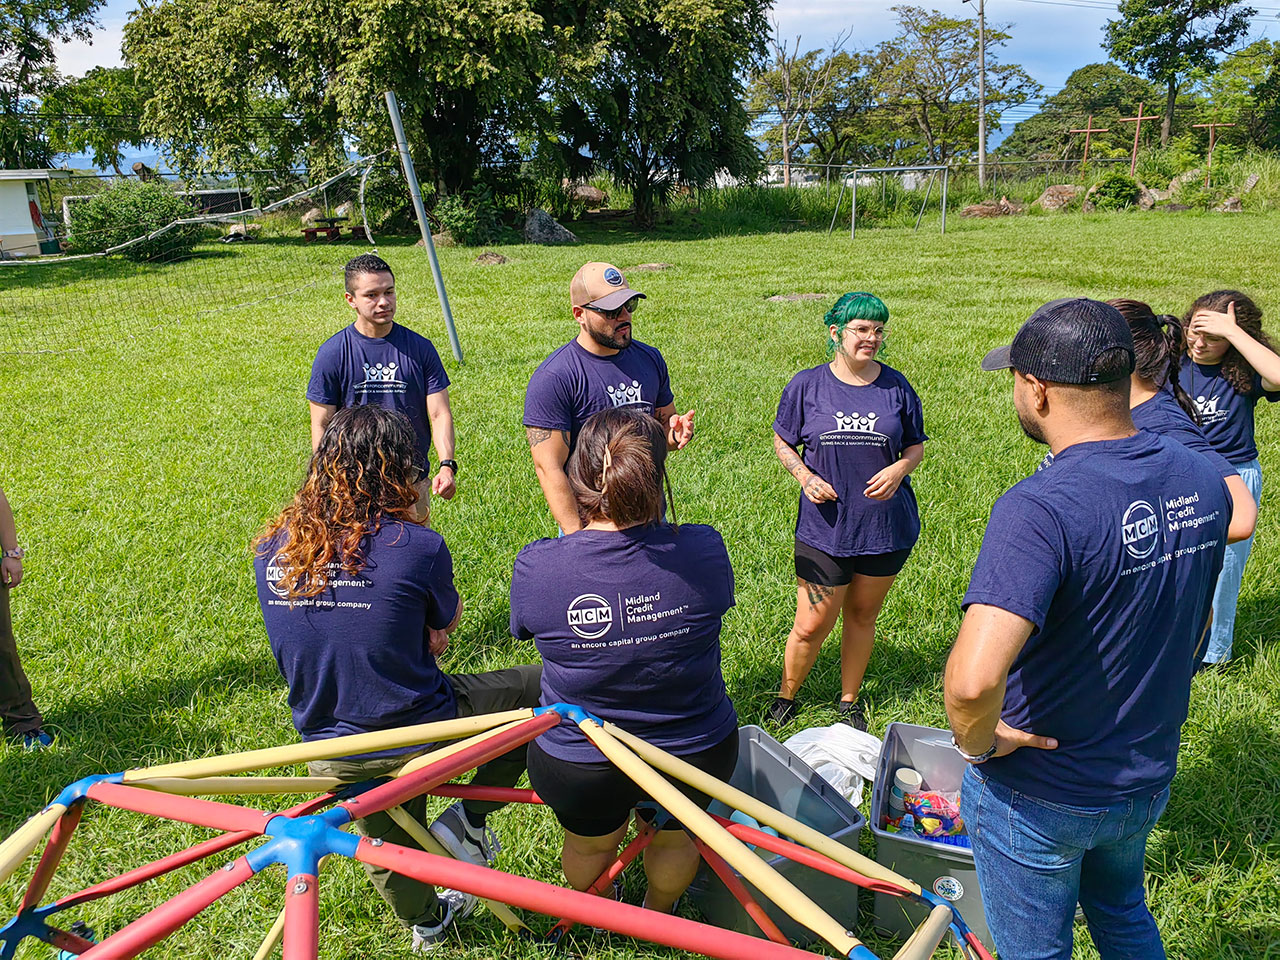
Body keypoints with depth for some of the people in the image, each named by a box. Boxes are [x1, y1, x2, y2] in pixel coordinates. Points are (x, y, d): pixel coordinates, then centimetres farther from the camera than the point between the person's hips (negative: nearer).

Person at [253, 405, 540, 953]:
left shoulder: (271, 549, -5)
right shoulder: (414, 545, -21)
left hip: (331, 751, 6)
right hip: (419, 736, -5)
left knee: (386, 842, 33)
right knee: (543, 688, 13)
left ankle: (425, 921, 60)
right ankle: (467, 820, 16)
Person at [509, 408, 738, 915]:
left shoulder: (535, 566, -25)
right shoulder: (704, 550, -23)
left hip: (576, 768, 0)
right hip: (698, 756, 1)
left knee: (590, 842, 33)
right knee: (674, 837, 33)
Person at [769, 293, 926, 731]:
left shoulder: (895, 387, 1)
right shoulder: (806, 386, -3)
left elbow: (915, 446, 10)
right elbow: (782, 442, 7)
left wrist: (900, 468, -12)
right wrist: (805, 476, -11)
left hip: (885, 526, 2)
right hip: (824, 527, -2)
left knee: (862, 616, 16)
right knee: (811, 626, 1)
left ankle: (849, 701, 37)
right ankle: (785, 698, 28)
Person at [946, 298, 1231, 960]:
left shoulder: (1041, 509, -34)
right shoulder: (1203, 481, -9)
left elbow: (973, 679, -44)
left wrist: (977, 740, -23)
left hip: (1036, 797, -6)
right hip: (1150, 776, 6)